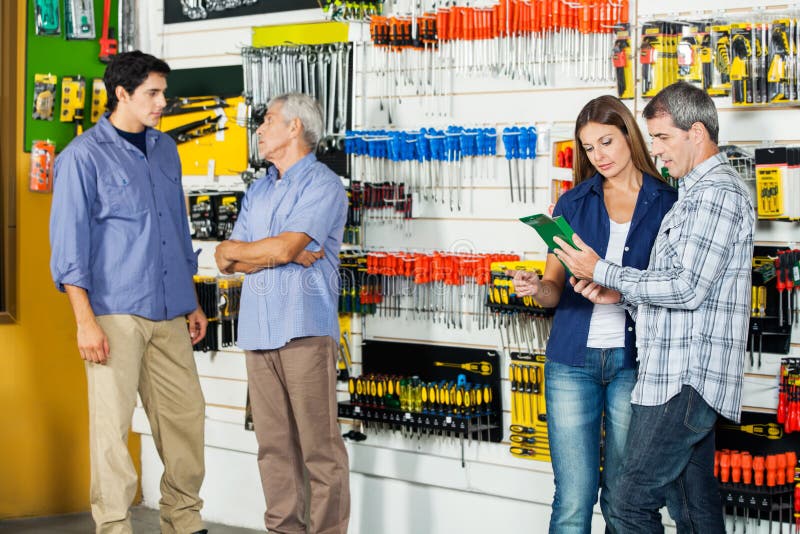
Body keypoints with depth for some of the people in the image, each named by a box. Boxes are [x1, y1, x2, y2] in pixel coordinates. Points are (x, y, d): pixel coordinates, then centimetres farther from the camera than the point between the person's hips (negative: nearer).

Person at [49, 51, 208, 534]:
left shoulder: (165, 150, 15)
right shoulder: (83, 156, -3)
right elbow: (69, 244, -6)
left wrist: (193, 303, 20)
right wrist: (85, 320, -12)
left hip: (168, 312, 6)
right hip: (115, 313, -6)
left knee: (186, 414, 7)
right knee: (113, 421, -3)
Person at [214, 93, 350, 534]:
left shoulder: (322, 185, -2)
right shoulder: (258, 191, 21)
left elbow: (284, 247, -15)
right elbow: (227, 260, 10)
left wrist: (235, 250, 2)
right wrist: (284, 253, -5)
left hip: (304, 330, -7)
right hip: (258, 330, 7)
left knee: (320, 445, -5)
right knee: (274, 444, 7)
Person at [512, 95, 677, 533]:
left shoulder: (666, 202, 5)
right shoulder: (574, 203, 11)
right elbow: (554, 289, 10)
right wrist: (535, 287, -13)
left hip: (632, 360, -1)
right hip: (573, 360, 1)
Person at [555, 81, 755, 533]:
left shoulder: (717, 192, -12)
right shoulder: (702, 192, 21)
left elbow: (686, 289, -19)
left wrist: (603, 271, -11)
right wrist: (620, 294, 8)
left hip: (686, 379, -11)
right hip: (687, 377, 11)